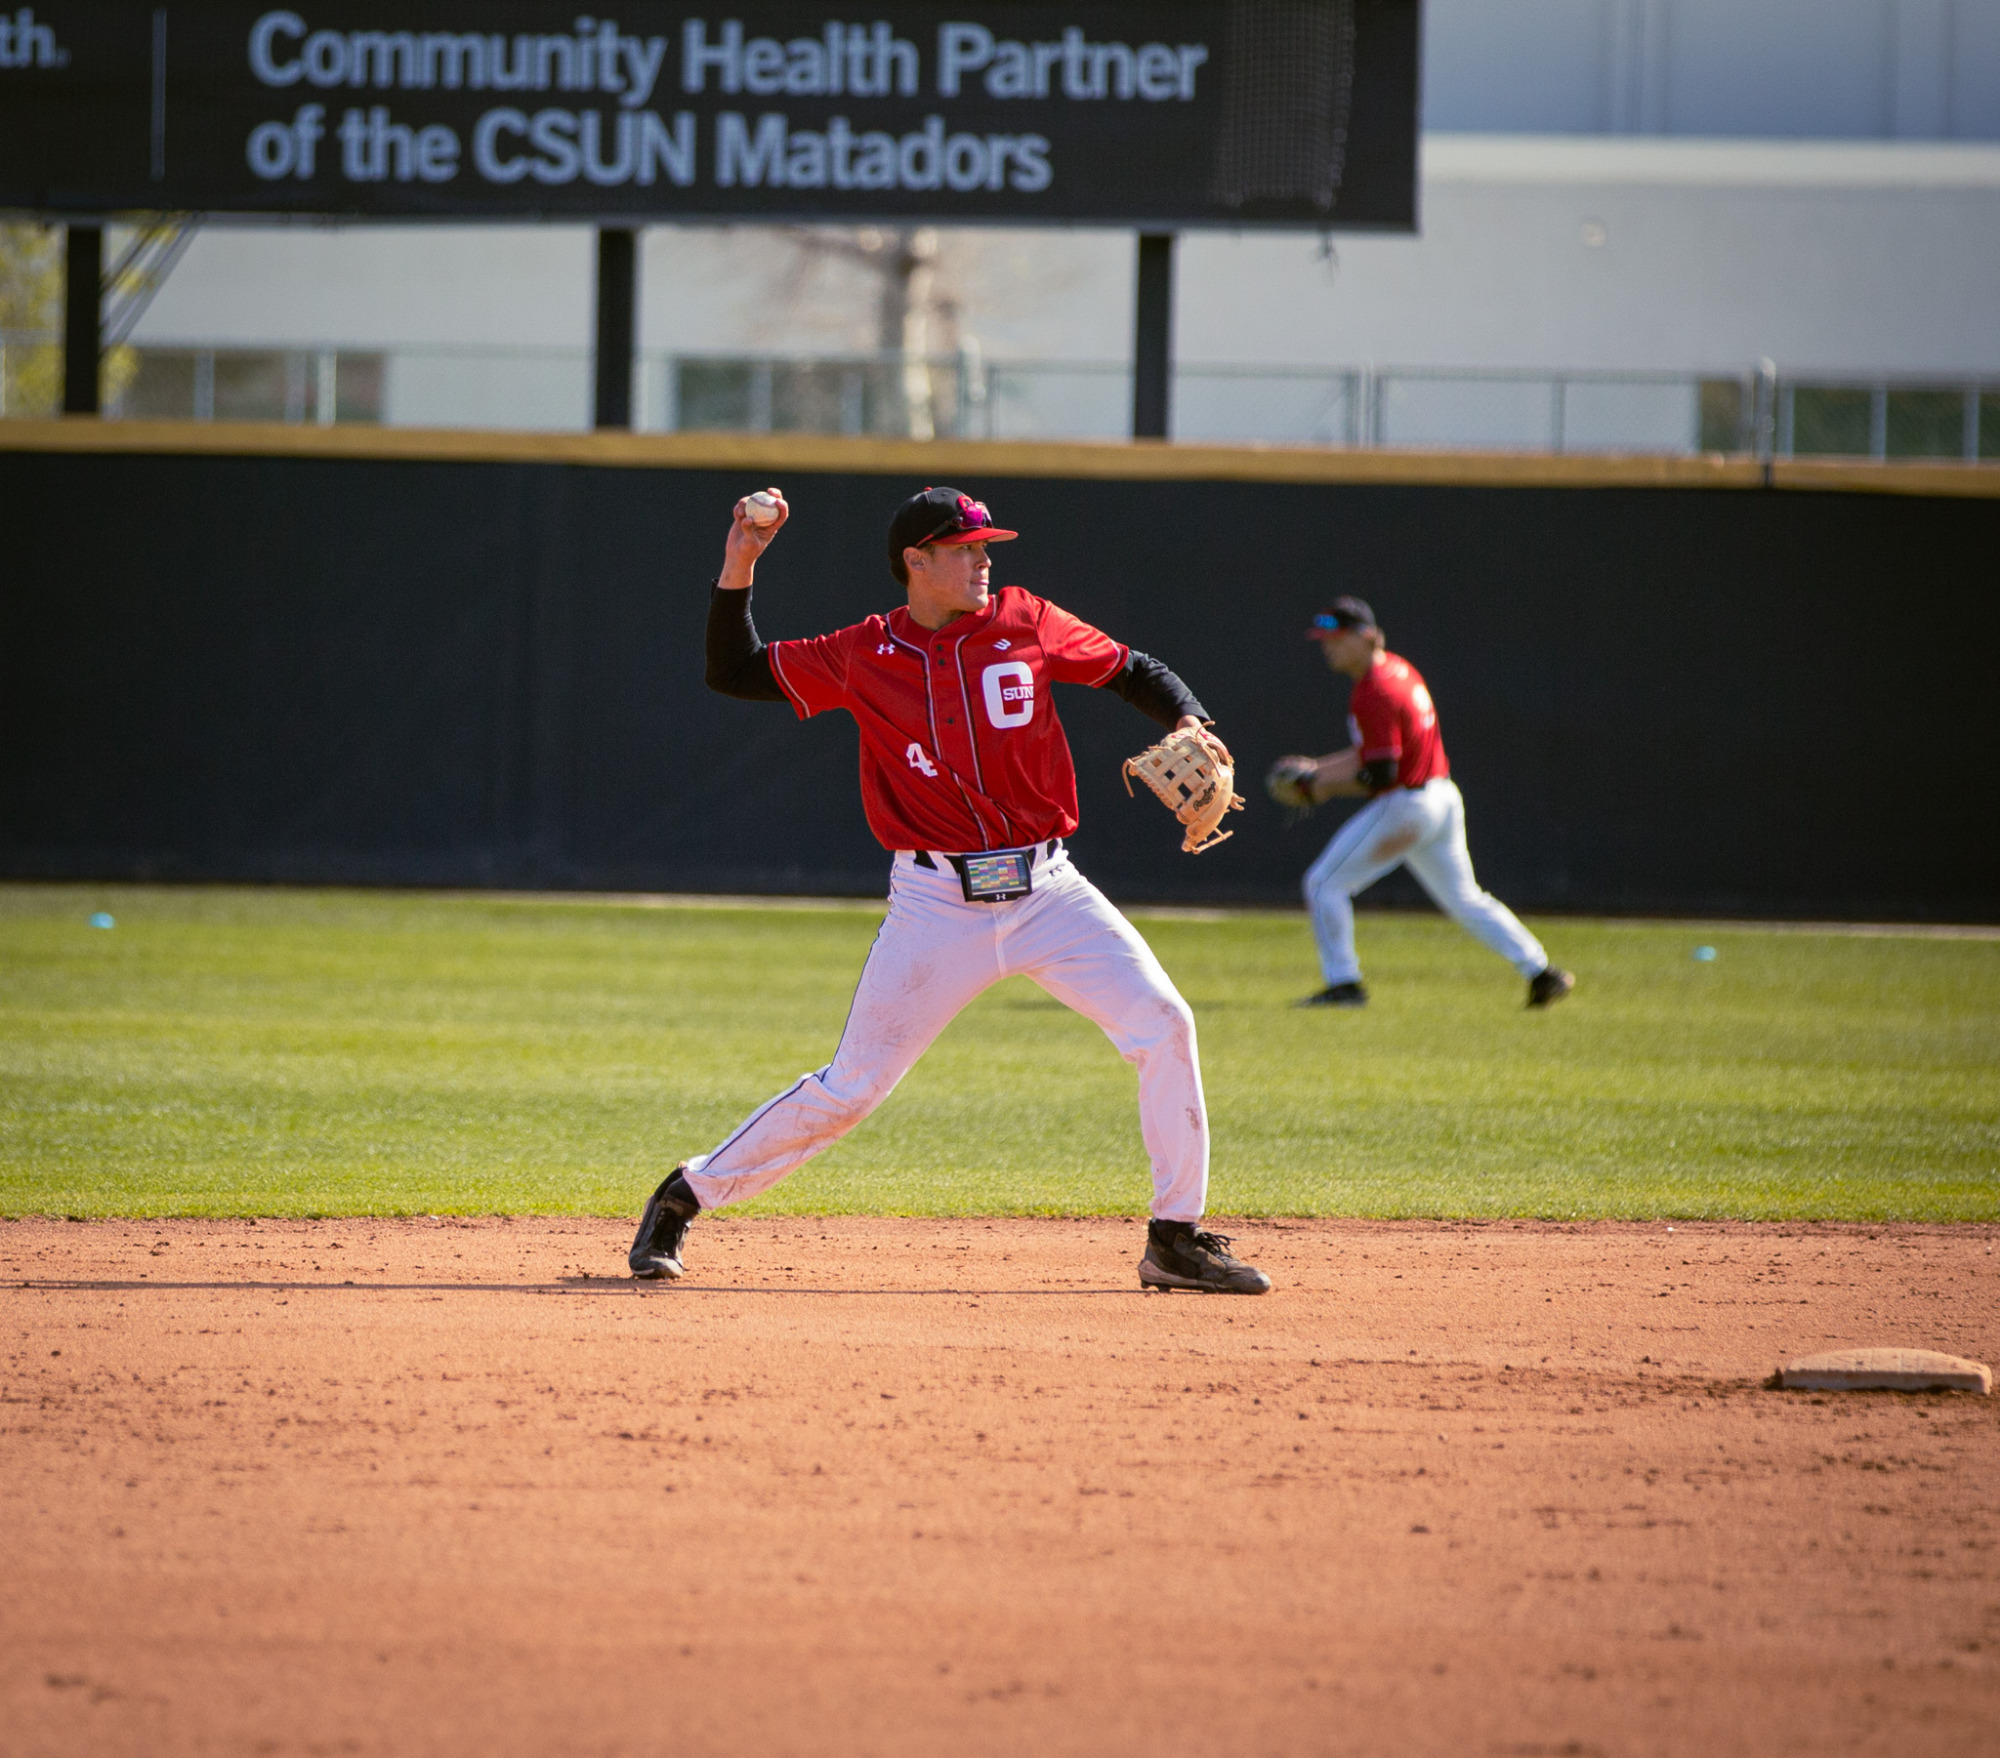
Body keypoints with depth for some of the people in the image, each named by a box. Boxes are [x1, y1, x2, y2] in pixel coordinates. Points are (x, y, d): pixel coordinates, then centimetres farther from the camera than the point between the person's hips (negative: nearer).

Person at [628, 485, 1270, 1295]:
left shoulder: (1023, 622, 3)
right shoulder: (862, 656, 1)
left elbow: (1134, 672, 11)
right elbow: (732, 672, 6)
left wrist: (1190, 724, -8)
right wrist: (738, 568, -4)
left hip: (1047, 891, 2)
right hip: (937, 907, -2)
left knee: (1161, 1022, -13)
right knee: (850, 1086, -3)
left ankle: (1177, 1241, -2)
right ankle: (683, 1198, 15)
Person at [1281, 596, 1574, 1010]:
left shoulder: (1372, 695, -20)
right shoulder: (1399, 671, 11)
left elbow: (1380, 774, -23)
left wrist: (1328, 785, -9)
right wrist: (1320, 767, 15)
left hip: (1404, 807, -10)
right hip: (1444, 800, 10)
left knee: (1324, 883, 0)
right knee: (1463, 897, 19)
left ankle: (1344, 984, 1)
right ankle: (1540, 972, 16)